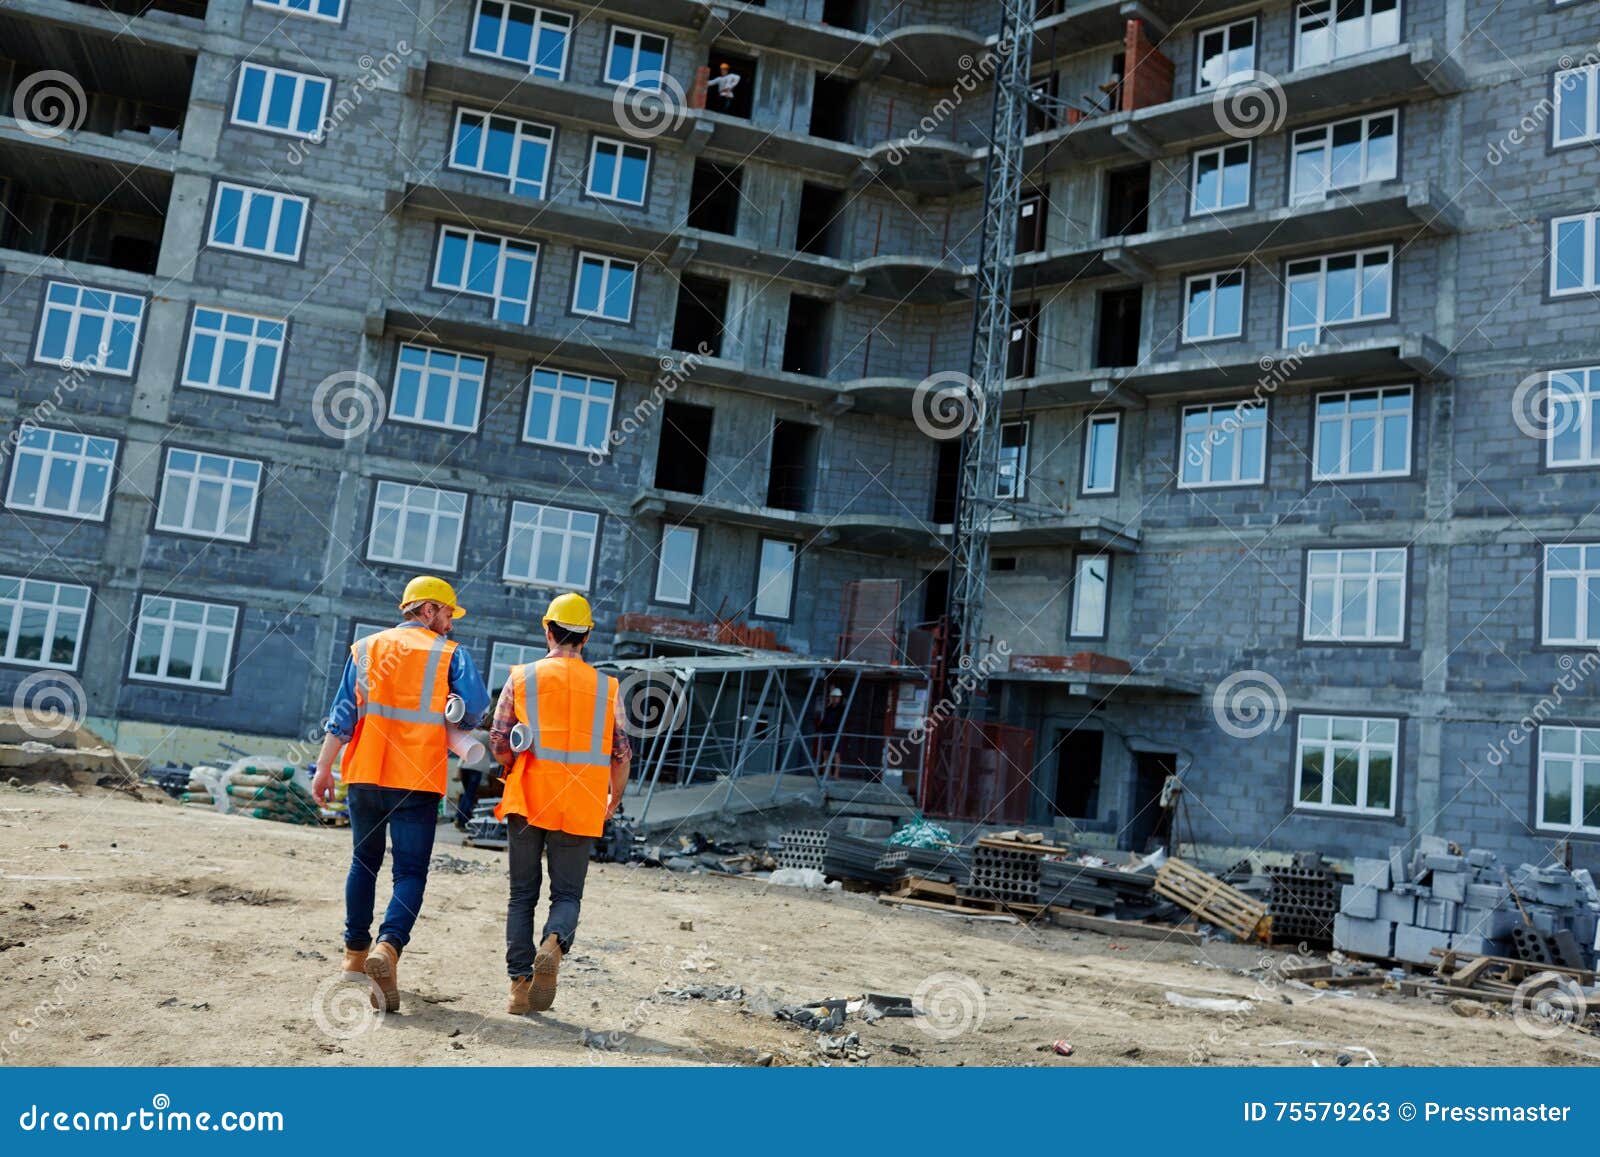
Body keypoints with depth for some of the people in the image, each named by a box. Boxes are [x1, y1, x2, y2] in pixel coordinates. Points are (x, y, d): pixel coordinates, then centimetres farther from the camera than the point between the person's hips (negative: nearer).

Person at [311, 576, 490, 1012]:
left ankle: (355, 955, 29)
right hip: (418, 780, -4)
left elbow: (342, 714, 4)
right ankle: (388, 947, -23)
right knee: (410, 873, 0)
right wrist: (447, 728, 10)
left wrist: (324, 767, 3)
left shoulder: (366, 647, 11)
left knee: (364, 862, 20)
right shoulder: (450, 653, 2)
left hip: (365, 774, 4)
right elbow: (475, 707, -11)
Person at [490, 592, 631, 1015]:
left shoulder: (522, 678, 2)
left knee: (522, 895, 11)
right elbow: (621, 753, 4)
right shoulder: (605, 687, 5)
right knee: (567, 894, 9)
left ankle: (519, 983, 5)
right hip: (580, 807, 0)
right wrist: (613, 800, 19)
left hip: (527, 801, 0)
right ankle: (553, 945, -20)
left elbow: (499, 741, -2)